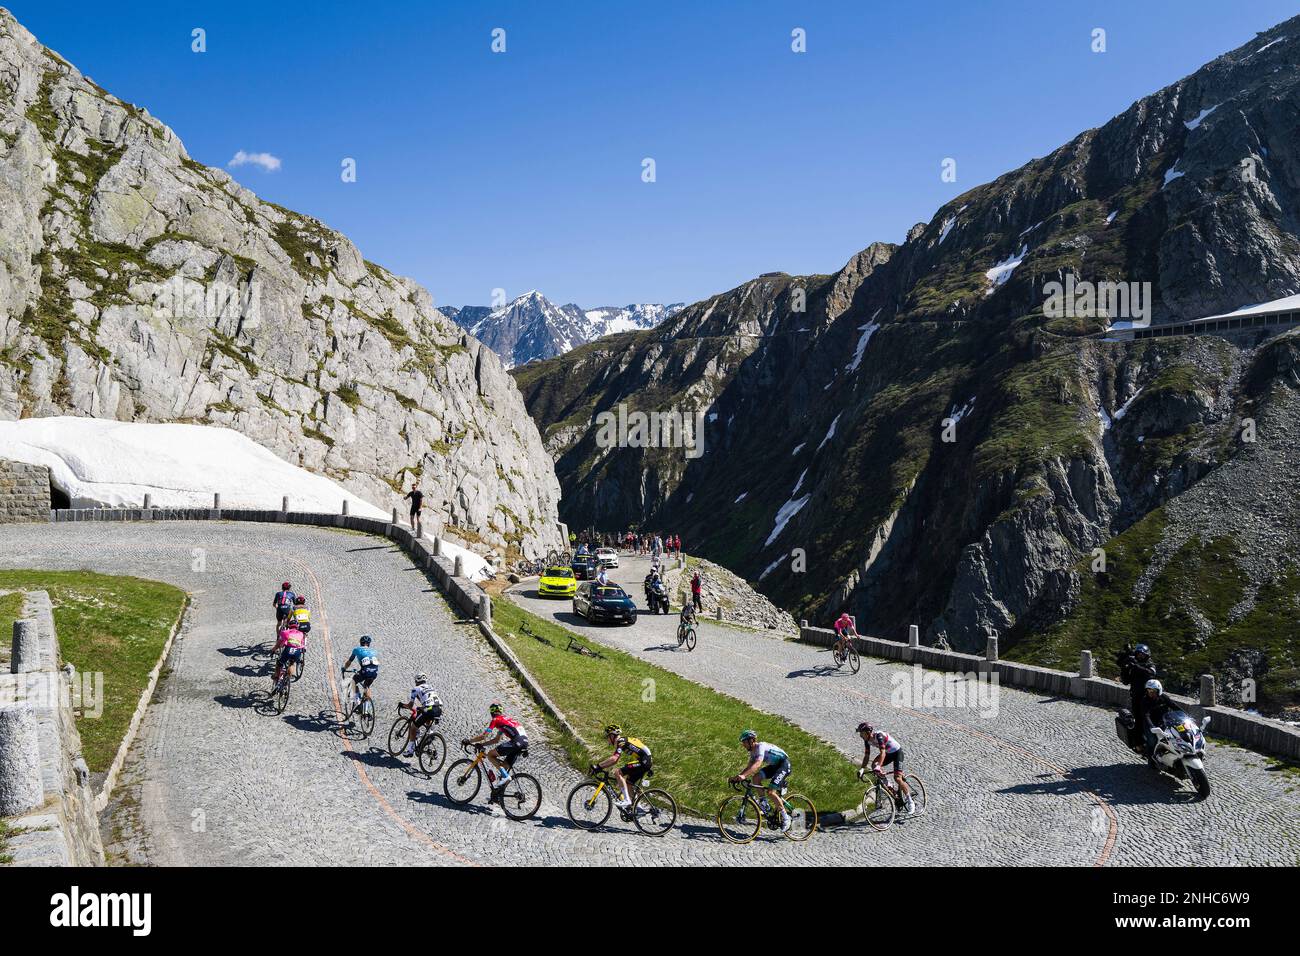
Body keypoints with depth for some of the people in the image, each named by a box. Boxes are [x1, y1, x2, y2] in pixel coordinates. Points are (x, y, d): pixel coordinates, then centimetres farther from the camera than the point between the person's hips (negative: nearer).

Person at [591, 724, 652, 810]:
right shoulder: (623, 741, 21)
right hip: (646, 762, 10)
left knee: (617, 772, -15)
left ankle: (626, 800, -17)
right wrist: (601, 766, 16)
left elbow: (613, 759, -23)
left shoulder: (620, 742, -10)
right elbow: (615, 760, 23)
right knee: (628, 782, 16)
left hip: (643, 762, -10)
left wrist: (598, 766, -19)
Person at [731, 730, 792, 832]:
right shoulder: (753, 751, 6)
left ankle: (785, 818, -8)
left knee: (771, 791, -19)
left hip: (784, 764, -9)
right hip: (774, 766, 9)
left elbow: (757, 764, -39)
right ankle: (764, 803, 2)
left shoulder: (761, 746, -24)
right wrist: (737, 776, -10)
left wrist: (743, 776, -48)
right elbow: (749, 767, 4)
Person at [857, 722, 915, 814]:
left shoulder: (879, 735, -32)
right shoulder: (867, 740, -9)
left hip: (897, 752, -7)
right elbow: (867, 755, -4)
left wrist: (879, 766, -53)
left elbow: (882, 752, -41)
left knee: (897, 778, -17)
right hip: (888, 753, 7)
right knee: (874, 766, -18)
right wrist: (862, 769, -16)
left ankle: (910, 802, -2)